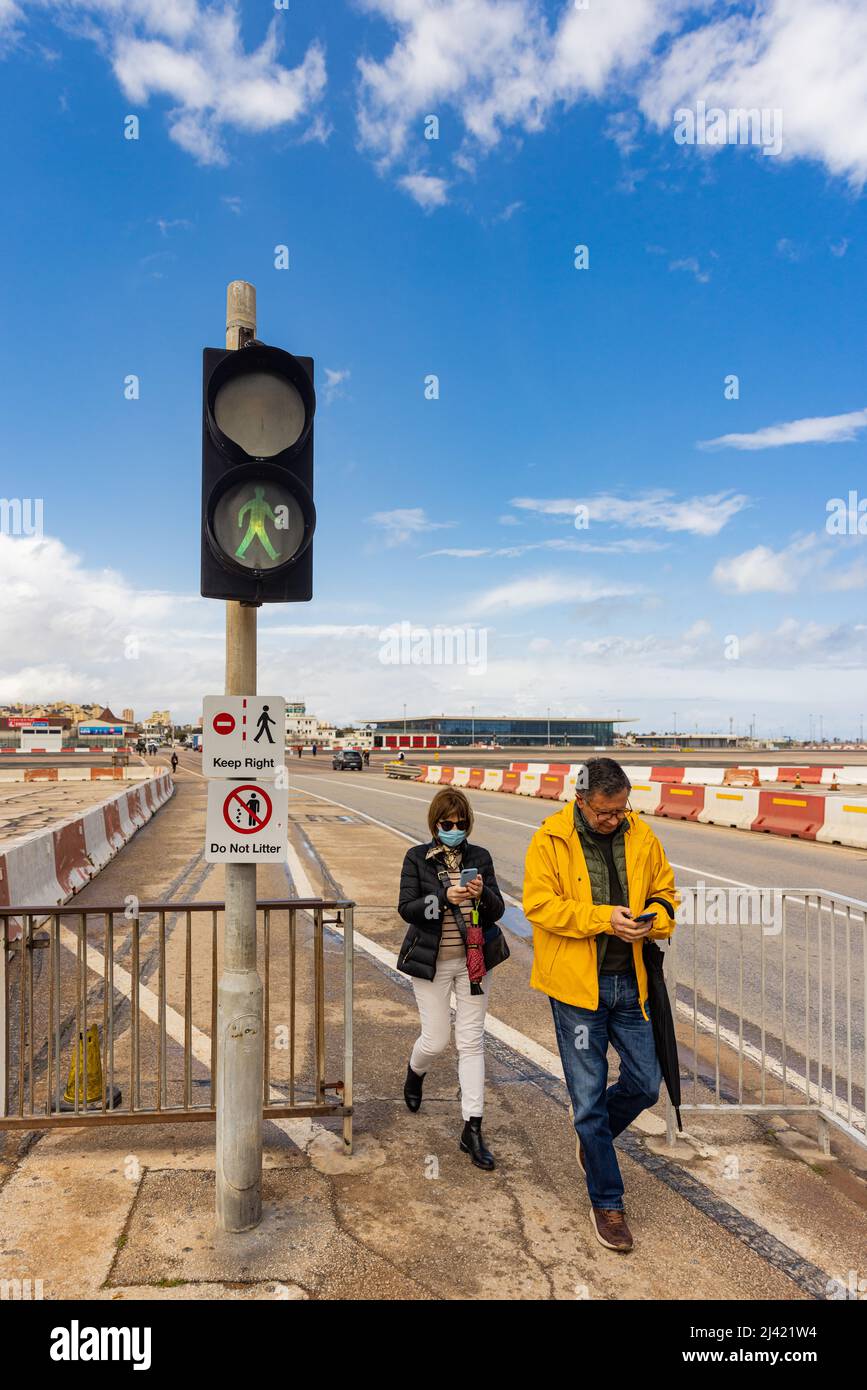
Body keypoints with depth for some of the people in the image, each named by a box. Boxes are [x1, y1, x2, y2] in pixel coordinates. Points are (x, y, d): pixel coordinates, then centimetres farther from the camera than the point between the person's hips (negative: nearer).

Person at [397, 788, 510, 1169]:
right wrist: (444, 897, -26)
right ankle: (415, 1073, 42)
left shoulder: (480, 857, 2)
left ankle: (472, 1130, 11)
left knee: (472, 1041, 3)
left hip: (473, 960, 2)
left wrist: (483, 893, -22)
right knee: (435, 1039, 5)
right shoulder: (417, 858, -4)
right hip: (431, 962, -2)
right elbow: (406, 908, -11)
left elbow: (498, 911, 0)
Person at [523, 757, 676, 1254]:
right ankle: (607, 1202, 26)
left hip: (629, 983, 4)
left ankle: (592, 1138, 43)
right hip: (577, 986, -4)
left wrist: (654, 920, -11)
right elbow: (539, 904, -14)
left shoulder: (641, 835, 0)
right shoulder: (551, 839, -12)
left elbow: (665, 892, 11)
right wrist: (602, 918, -23)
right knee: (589, 1097, 6)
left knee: (645, 1085, 13)